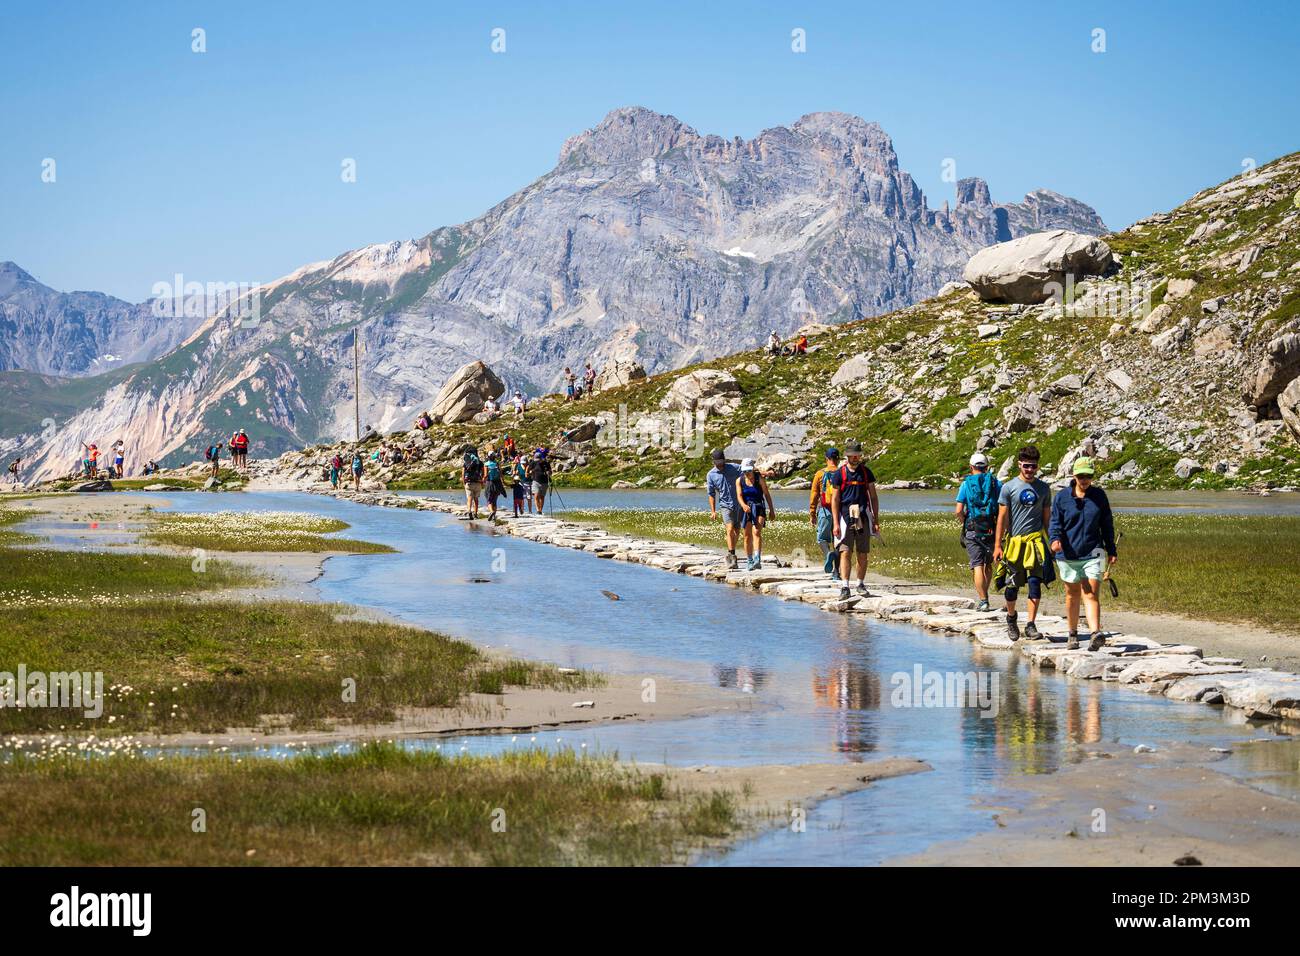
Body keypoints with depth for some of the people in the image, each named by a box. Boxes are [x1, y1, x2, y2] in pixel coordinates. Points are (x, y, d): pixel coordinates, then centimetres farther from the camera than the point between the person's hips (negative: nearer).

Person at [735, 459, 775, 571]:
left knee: (756, 532, -20)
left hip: (758, 508, -3)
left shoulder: (759, 478, -3)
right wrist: (743, 505, -29)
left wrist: (771, 509, 2)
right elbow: (739, 495, -8)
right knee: (747, 535, 6)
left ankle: (757, 560, -32)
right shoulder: (739, 481, 2)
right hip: (746, 508, 3)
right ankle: (750, 561, 17)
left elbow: (767, 494, 2)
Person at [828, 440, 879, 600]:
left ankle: (861, 584, 19)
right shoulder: (839, 474, 1)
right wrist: (836, 523, -7)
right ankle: (845, 587, -12)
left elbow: (873, 497, 12)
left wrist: (876, 520, 7)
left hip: (863, 517, 2)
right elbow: (835, 500, 0)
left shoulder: (866, 473, 9)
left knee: (862, 554, 6)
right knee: (845, 552, -9)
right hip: (845, 516, -2)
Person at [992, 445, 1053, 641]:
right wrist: (997, 546, -5)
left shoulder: (1043, 488, 9)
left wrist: (1050, 542, 13)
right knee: (1012, 585, 4)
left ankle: (1031, 624, -7)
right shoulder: (1009, 487, 1)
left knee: (1035, 582, -10)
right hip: (1014, 540, -1)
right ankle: (1011, 617, 29)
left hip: (1036, 539, 1)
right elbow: (1002, 518, 0)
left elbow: (1047, 517, 16)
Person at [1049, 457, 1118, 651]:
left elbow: (1107, 524, 14)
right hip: (1068, 553, 0)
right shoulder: (1062, 497, 2)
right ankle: (1073, 634, 26)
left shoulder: (1099, 496, 7)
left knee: (1092, 593, -14)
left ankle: (1095, 633, -28)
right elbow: (1055, 521, 0)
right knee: (1072, 594, 12)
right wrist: (1055, 539, -21)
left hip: (1092, 553, 0)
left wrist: (1111, 550, 15)